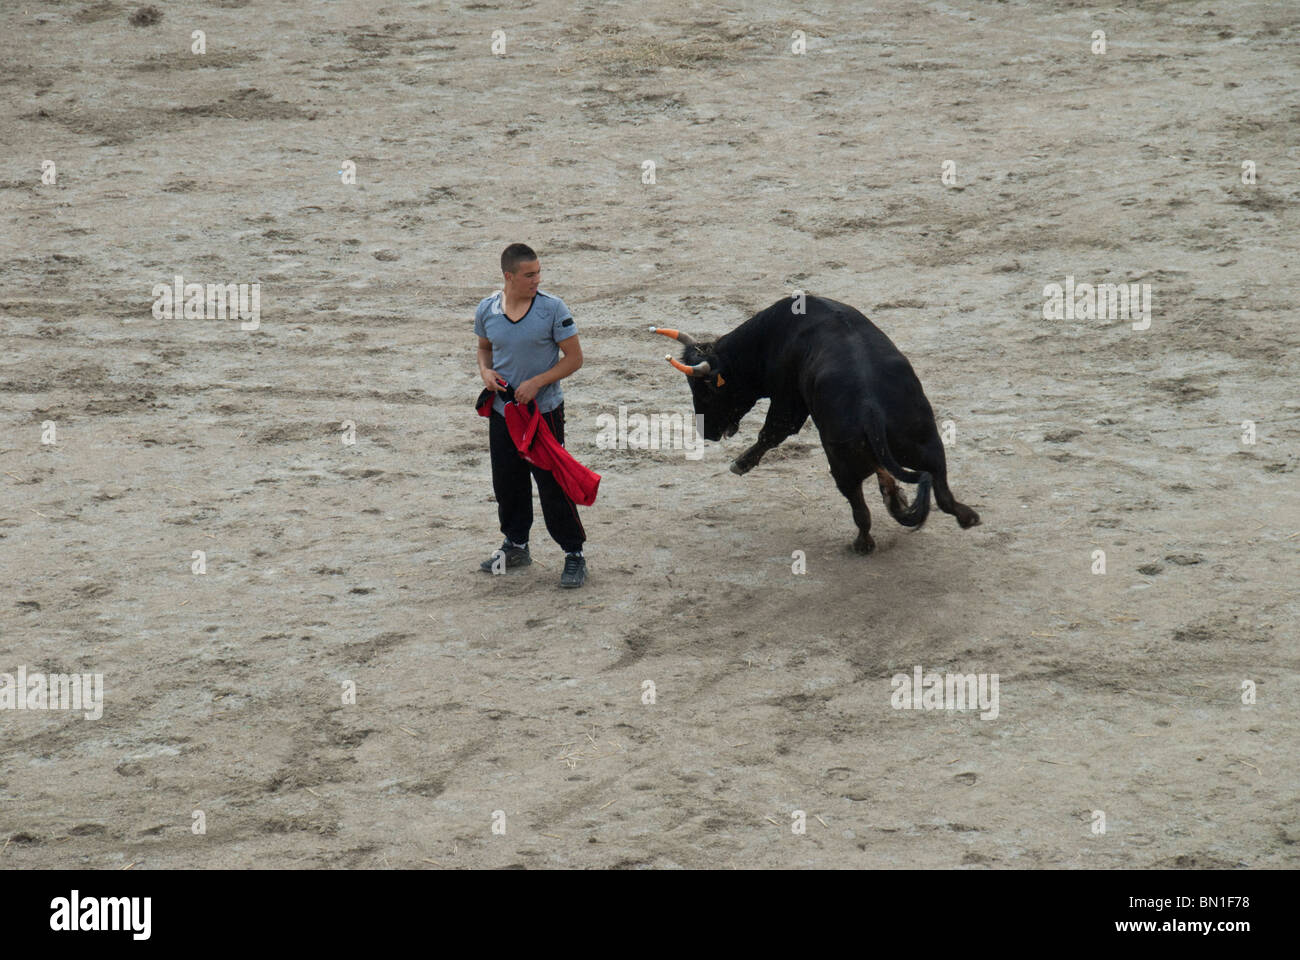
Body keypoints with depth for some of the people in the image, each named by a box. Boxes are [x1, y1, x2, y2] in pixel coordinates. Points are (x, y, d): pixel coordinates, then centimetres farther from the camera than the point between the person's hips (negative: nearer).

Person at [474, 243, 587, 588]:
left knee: (552, 484, -4)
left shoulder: (552, 308, -13)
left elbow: (574, 357, -9)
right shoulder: (487, 310, -1)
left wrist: (536, 382, -18)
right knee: (507, 482, 15)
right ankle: (516, 545, 34)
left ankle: (574, 554, 8)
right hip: (502, 411, 4)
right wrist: (485, 371, -4)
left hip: (544, 411, -4)